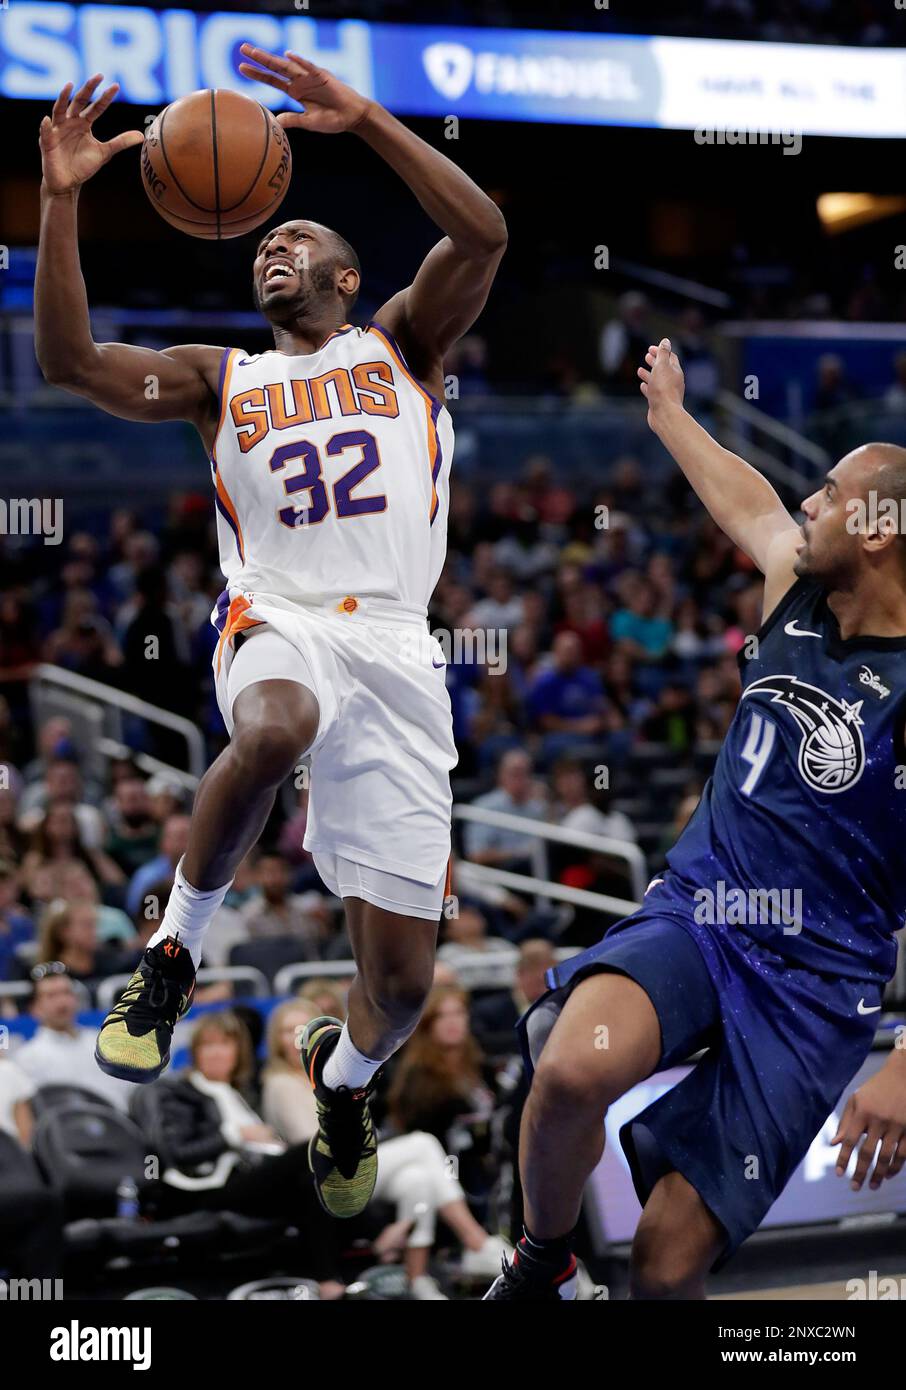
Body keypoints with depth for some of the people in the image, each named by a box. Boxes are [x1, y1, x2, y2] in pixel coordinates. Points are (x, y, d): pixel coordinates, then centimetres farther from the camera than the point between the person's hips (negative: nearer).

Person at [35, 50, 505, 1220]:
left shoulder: (401, 344, 18)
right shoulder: (220, 380, 21)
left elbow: (482, 235, -3)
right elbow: (67, 359, 6)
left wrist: (362, 119, -9)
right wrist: (61, 200, -3)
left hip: (395, 648, 0)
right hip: (276, 621, 0)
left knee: (400, 979, -3)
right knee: (271, 730, -43)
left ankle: (342, 1076, 35)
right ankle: (175, 949, -19)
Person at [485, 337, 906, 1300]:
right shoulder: (794, 588, 7)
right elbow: (746, 503, 31)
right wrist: (668, 413, 48)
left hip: (813, 981, -4)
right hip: (692, 909, 4)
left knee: (670, 1262, -9)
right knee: (575, 1070, -30)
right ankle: (541, 1264, -1)